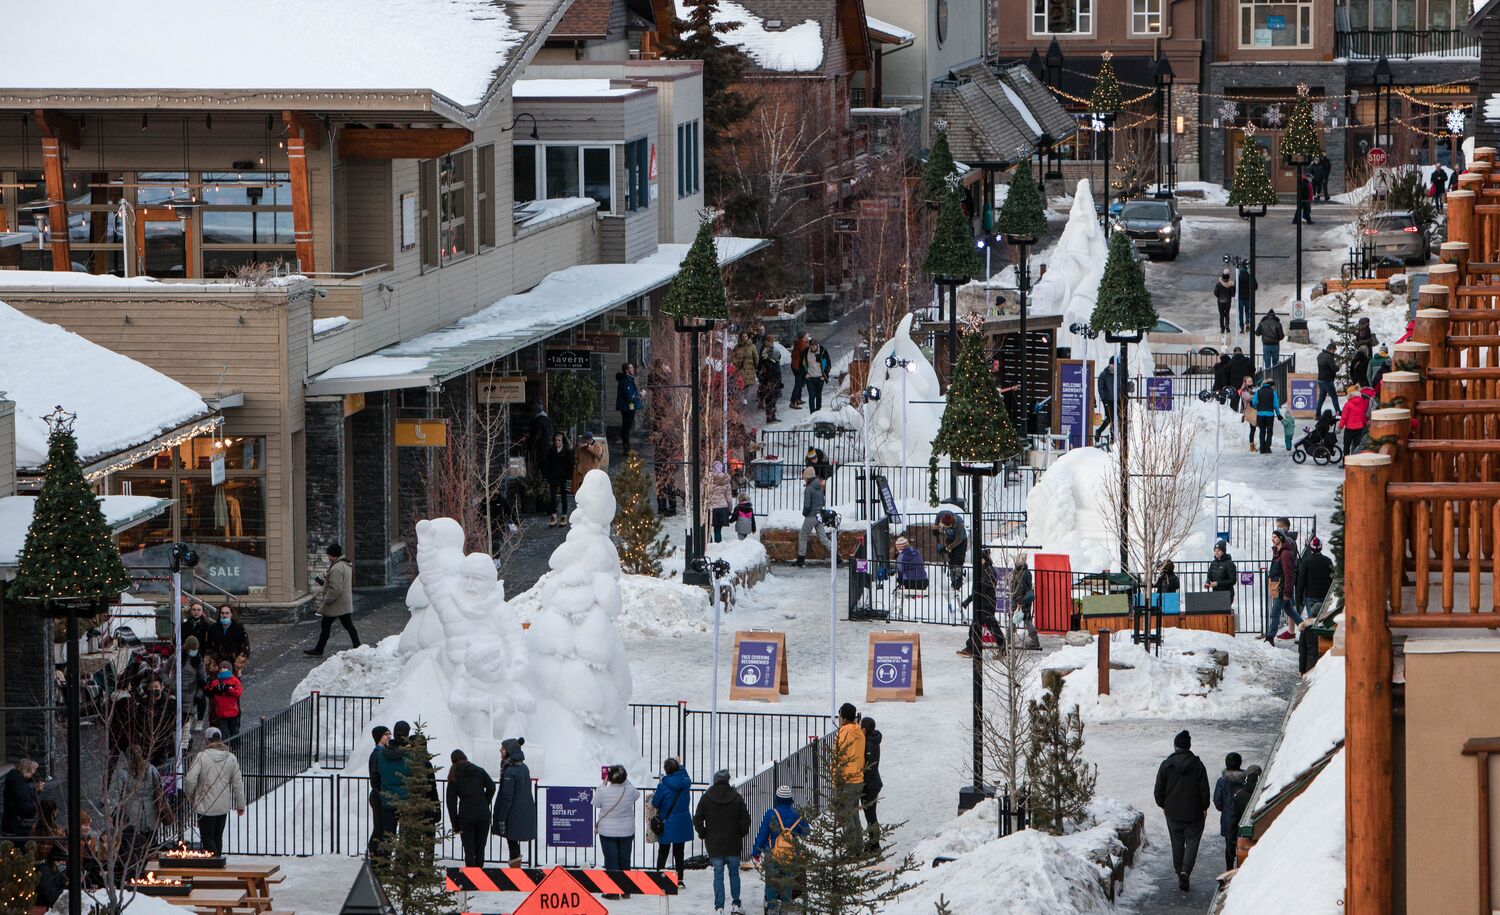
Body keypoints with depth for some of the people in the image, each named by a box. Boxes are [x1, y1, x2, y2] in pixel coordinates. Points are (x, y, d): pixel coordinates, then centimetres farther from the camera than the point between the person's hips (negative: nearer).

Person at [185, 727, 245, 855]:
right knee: (217, 836, 18)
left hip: (205, 806, -5)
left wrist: (190, 797, 3)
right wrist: (240, 805, 13)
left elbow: (191, 780, -16)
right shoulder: (231, 758, 0)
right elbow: (238, 783, 4)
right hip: (224, 806, 5)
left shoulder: (201, 756, -13)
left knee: (207, 838, 0)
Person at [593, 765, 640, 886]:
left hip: (607, 832, -2)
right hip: (627, 831, 2)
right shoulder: (629, 790, -13)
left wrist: (603, 784, 8)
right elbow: (637, 795, 11)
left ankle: (613, 891, 0)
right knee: (624, 860, 15)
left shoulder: (603, 791, -18)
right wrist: (626, 781, 17)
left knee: (611, 860, 2)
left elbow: (597, 803, 2)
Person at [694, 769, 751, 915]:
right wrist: (741, 833, 10)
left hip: (714, 844, -1)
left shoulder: (706, 798, -4)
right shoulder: (736, 797, -3)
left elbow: (697, 820, -5)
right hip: (733, 844, 1)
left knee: (718, 876, 2)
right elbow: (745, 819, -5)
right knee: (734, 873, 14)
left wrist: (703, 834, 7)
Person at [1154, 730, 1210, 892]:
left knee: (1177, 843, 15)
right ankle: (1186, 871, -15)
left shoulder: (1166, 765, -7)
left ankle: (1179, 872, 19)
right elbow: (1204, 789, -5)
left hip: (1173, 812, 1)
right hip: (1194, 813, -1)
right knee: (1192, 842, 4)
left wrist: (1163, 805, 14)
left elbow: (1159, 789, -2)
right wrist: (1204, 807, 9)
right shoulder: (1197, 765, -9)